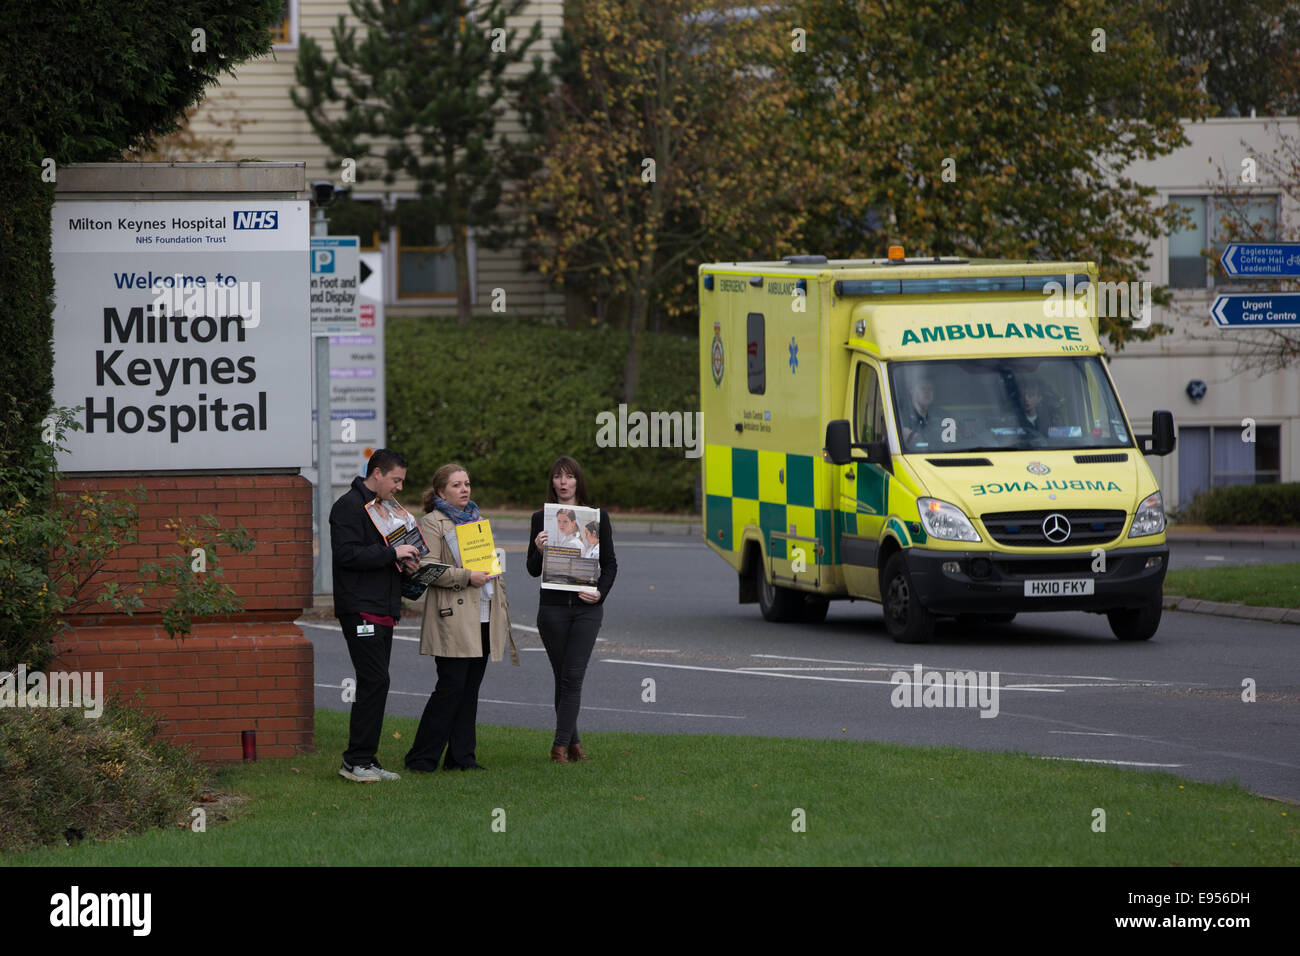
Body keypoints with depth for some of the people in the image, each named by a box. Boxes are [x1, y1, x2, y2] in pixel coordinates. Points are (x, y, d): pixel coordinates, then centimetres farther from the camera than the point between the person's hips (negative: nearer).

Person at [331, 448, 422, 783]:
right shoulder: (350, 506, -9)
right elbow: (347, 554, -19)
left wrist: (403, 561, 9)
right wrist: (392, 553, -19)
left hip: (383, 612, 10)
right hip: (360, 610, -10)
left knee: (375, 685, 8)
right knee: (374, 681, -13)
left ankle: (366, 760, 11)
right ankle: (356, 760, -10)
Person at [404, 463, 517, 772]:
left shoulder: (477, 519, 21)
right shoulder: (432, 523, -4)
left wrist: (501, 604, 19)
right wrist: (466, 577, -21)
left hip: (484, 617, 7)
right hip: (454, 618, -7)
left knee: (471, 688, 6)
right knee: (451, 686, -11)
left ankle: (461, 756, 10)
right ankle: (422, 757, -6)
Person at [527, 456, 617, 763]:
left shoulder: (597, 517, 5)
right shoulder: (541, 518, 6)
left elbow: (610, 564, 8)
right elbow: (533, 570, 5)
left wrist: (600, 592, -10)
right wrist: (538, 550, -16)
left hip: (586, 607, -1)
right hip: (552, 607, 1)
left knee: (573, 676, -10)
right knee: (562, 677, 6)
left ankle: (561, 744, -13)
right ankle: (572, 741, 15)